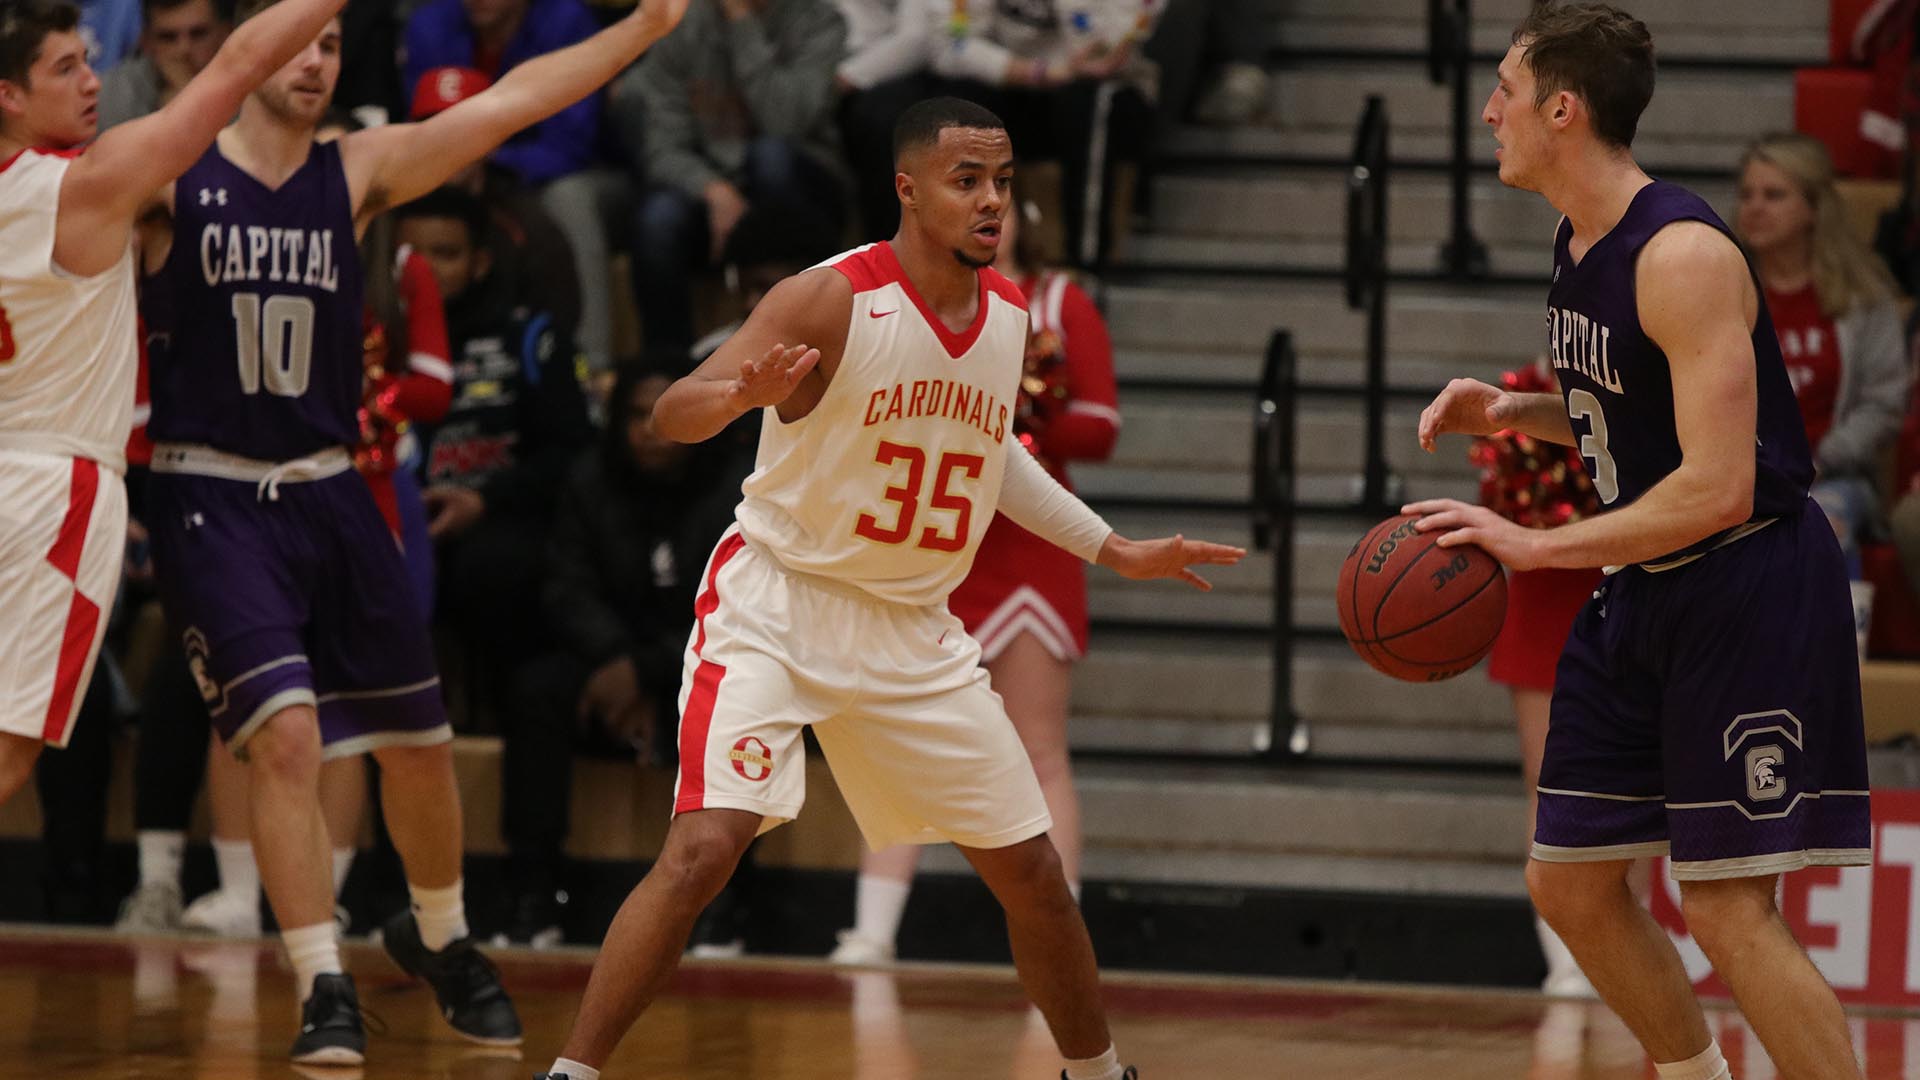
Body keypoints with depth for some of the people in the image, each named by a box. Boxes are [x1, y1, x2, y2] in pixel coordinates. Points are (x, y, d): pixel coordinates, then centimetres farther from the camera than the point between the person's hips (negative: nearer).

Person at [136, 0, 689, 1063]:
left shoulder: (359, 172, 4)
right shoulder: (166, 176, -5)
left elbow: (511, 99, 0)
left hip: (327, 492, 4)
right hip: (211, 498, -4)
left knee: (417, 743, 12)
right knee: (286, 734, -19)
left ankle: (438, 938, 38)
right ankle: (325, 994, -12)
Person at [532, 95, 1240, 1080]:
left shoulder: (1009, 313, 2)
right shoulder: (832, 299, -19)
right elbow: (671, 414, -27)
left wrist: (1115, 551, 25)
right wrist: (745, 396, -50)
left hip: (911, 630, 6)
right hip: (778, 606, -6)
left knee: (1032, 872, 8)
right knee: (704, 847, -24)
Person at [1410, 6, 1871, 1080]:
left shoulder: (1683, 255, -22)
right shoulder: (1579, 245, 7)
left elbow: (1716, 490, -27)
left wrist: (1534, 545, -26)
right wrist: (1512, 413, 5)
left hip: (1749, 586, -10)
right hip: (1645, 590, 10)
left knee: (1728, 910, -12)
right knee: (1570, 882, 12)